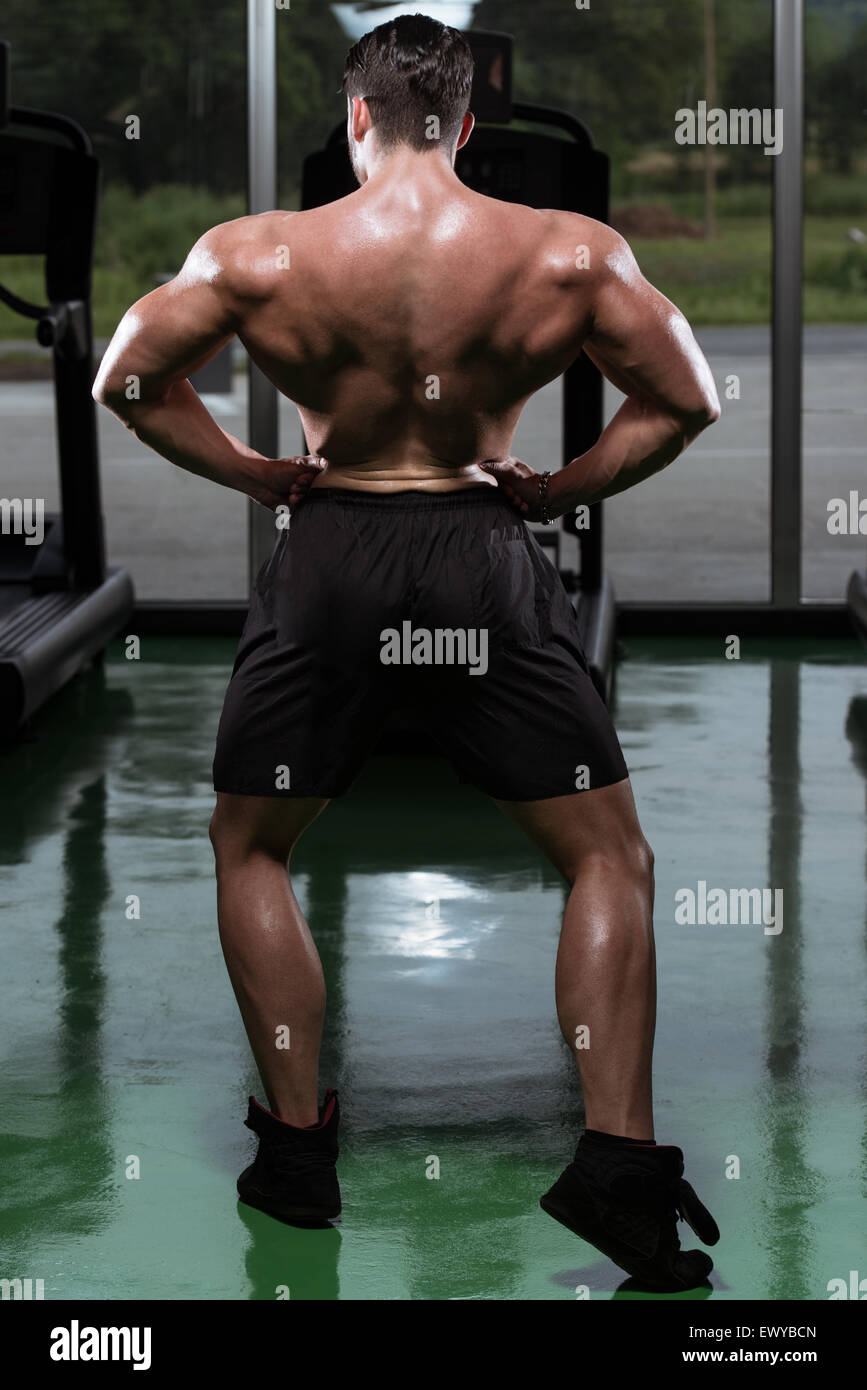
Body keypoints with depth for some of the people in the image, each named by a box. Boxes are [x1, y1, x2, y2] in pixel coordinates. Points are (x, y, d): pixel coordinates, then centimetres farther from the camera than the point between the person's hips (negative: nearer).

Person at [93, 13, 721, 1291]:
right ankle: (619, 1162, 1)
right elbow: (687, 402, -2)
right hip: (488, 560, 0)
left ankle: (300, 1145, 19)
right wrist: (563, 487, 7)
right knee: (609, 857, 11)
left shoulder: (258, 253, -5)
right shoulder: (571, 252, -5)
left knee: (250, 847, 21)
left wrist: (252, 472, 9)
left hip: (329, 559, 1)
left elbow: (128, 380, 0)